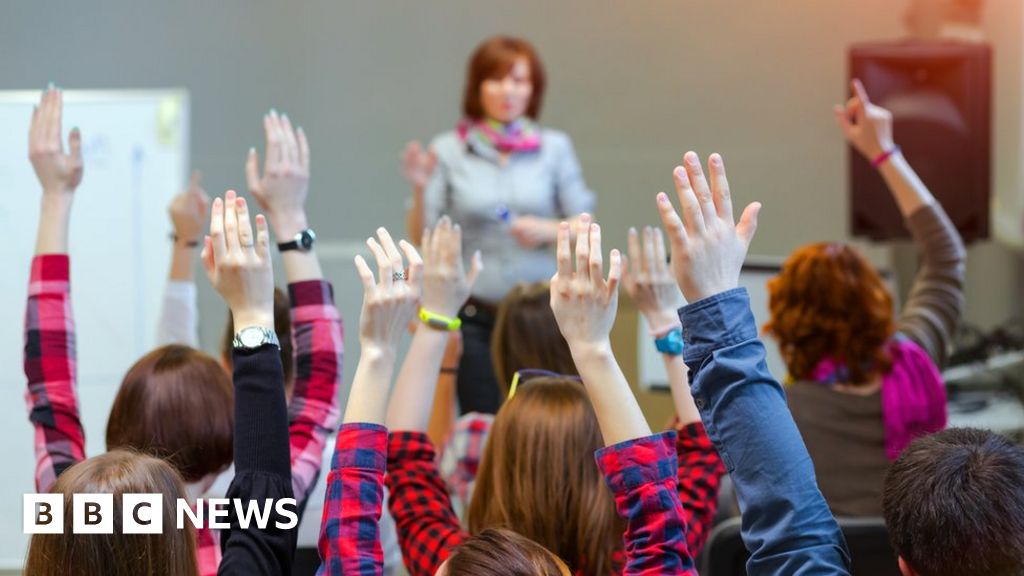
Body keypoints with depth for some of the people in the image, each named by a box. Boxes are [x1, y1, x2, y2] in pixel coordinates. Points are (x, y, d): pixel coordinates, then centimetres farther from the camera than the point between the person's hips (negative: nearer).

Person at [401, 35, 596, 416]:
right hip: (475, 316, 0)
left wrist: (548, 230, -12)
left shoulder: (555, 147, 5)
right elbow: (422, 237, 1)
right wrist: (420, 189, -16)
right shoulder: (448, 151, 2)